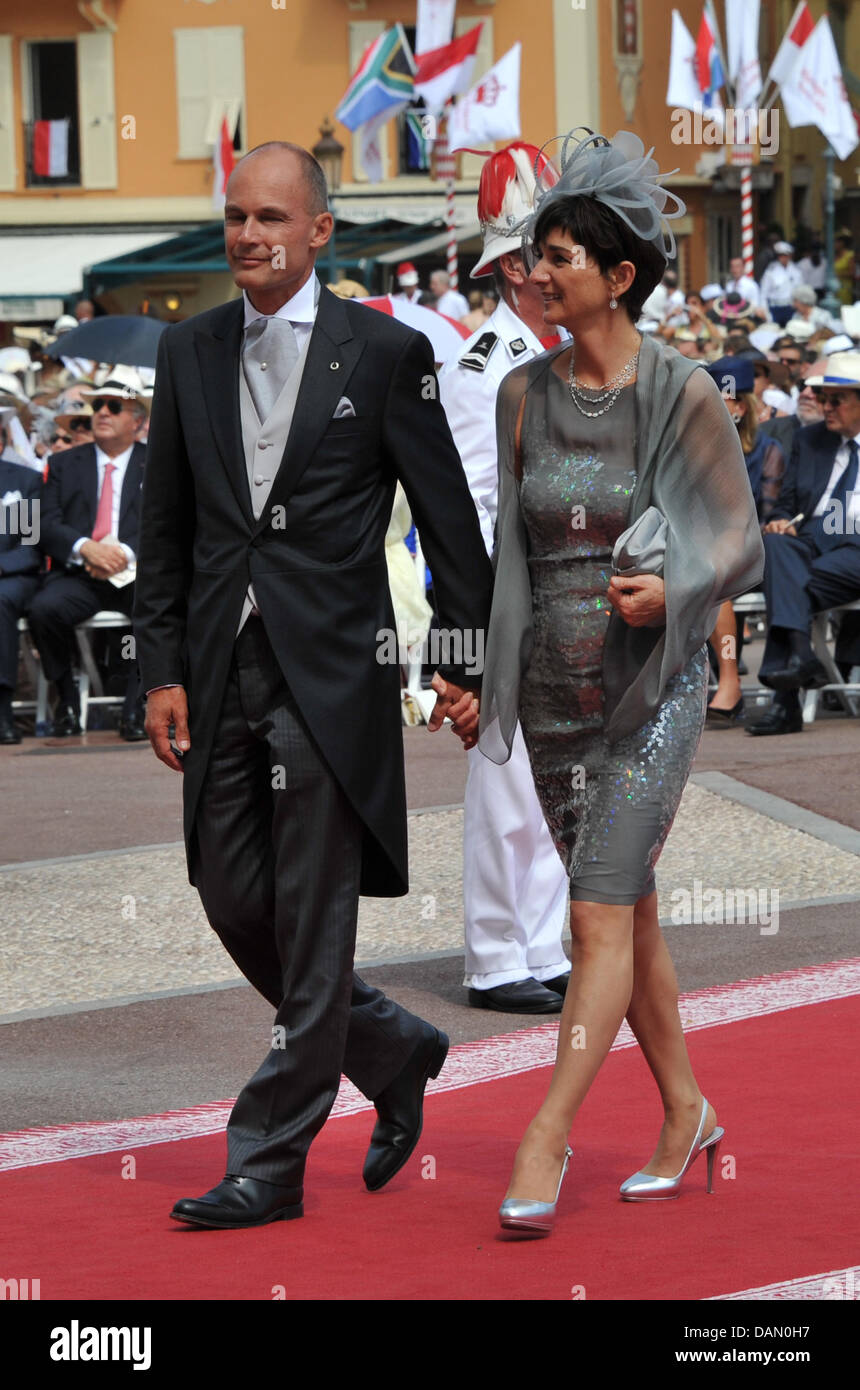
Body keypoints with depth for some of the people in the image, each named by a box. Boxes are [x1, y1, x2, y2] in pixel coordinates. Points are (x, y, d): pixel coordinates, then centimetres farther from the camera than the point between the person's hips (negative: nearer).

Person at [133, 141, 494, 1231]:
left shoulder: (386, 353, -3)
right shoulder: (189, 351, 9)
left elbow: (449, 519, 1)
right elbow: (163, 527, 11)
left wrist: (465, 660, 0)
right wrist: (163, 671, 4)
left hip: (333, 671, -5)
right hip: (221, 673, 5)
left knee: (312, 925, -3)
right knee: (232, 902, 8)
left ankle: (269, 1162, 3)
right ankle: (395, 1056, 30)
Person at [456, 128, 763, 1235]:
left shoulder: (683, 394, -9)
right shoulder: (524, 394, 4)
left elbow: (739, 544, -6)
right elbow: (511, 546, 11)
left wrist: (668, 592, -25)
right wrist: (482, 680, 8)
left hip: (654, 685, -5)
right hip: (557, 694, 5)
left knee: (601, 914, -12)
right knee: (628, 915, 12)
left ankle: (544, 1142, -11)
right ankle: (686, 1116, 26)